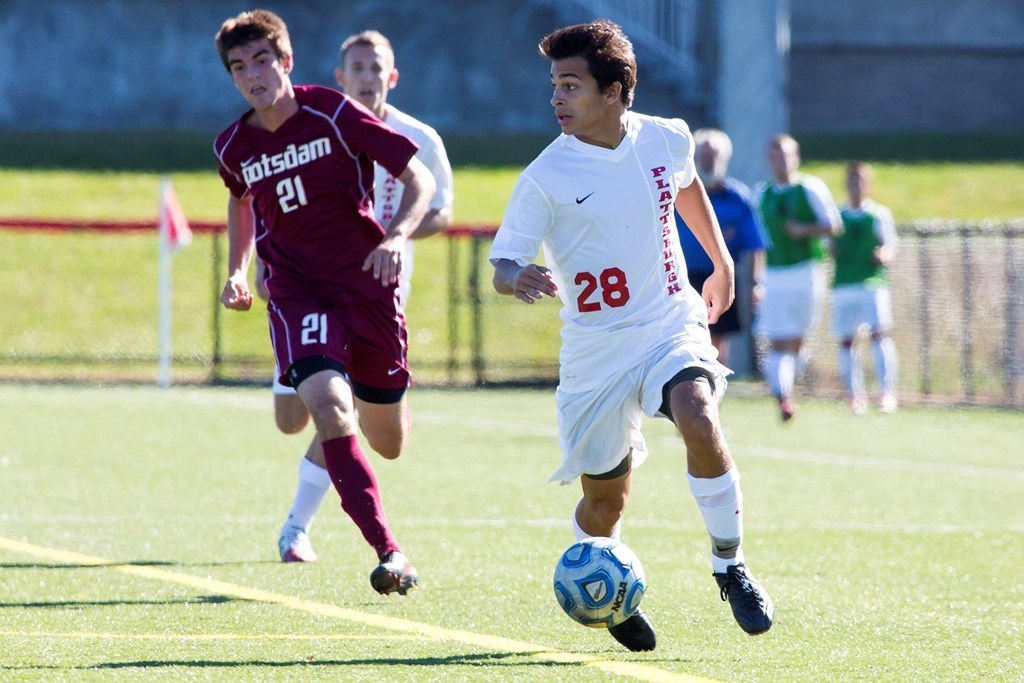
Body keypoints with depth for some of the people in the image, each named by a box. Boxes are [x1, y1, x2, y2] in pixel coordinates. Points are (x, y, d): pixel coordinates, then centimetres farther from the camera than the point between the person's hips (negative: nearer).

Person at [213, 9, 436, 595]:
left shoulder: (332, 114, -11)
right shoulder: (234, 146, 1)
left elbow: (420, 179, -9)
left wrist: (397, 236, -26)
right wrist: (238, 270, 15)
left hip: (367, 283, -1)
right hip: (297, 292, 1)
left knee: (389, 443, 11)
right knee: (327, 404, -28)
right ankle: (390, 553, -28)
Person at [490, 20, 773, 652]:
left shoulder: (667, 139, -3)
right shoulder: (545, 178, -13)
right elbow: (503, 262, -12)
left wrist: (722, 263, 28)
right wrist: (518, 277, -36)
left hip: (672, 327, 1)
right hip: (595, 351, -1)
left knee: (699, 419, -29)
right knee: (604, 500, 5)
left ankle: (730, 566, -11)